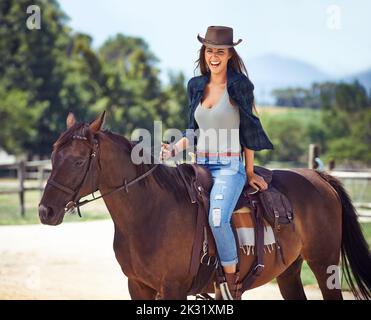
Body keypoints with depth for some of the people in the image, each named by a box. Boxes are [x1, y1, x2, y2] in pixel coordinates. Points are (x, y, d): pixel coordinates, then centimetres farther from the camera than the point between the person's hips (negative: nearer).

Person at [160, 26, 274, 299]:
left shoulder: (240, 86, -4)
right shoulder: (196, 86, 12)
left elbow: (248, 130, 0)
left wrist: (249, 172, 3)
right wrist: (175, 150, 0)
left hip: (230, 165, -6)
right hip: (200, 165, 6)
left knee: (218, 218, -29)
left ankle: (233, 284, -18)